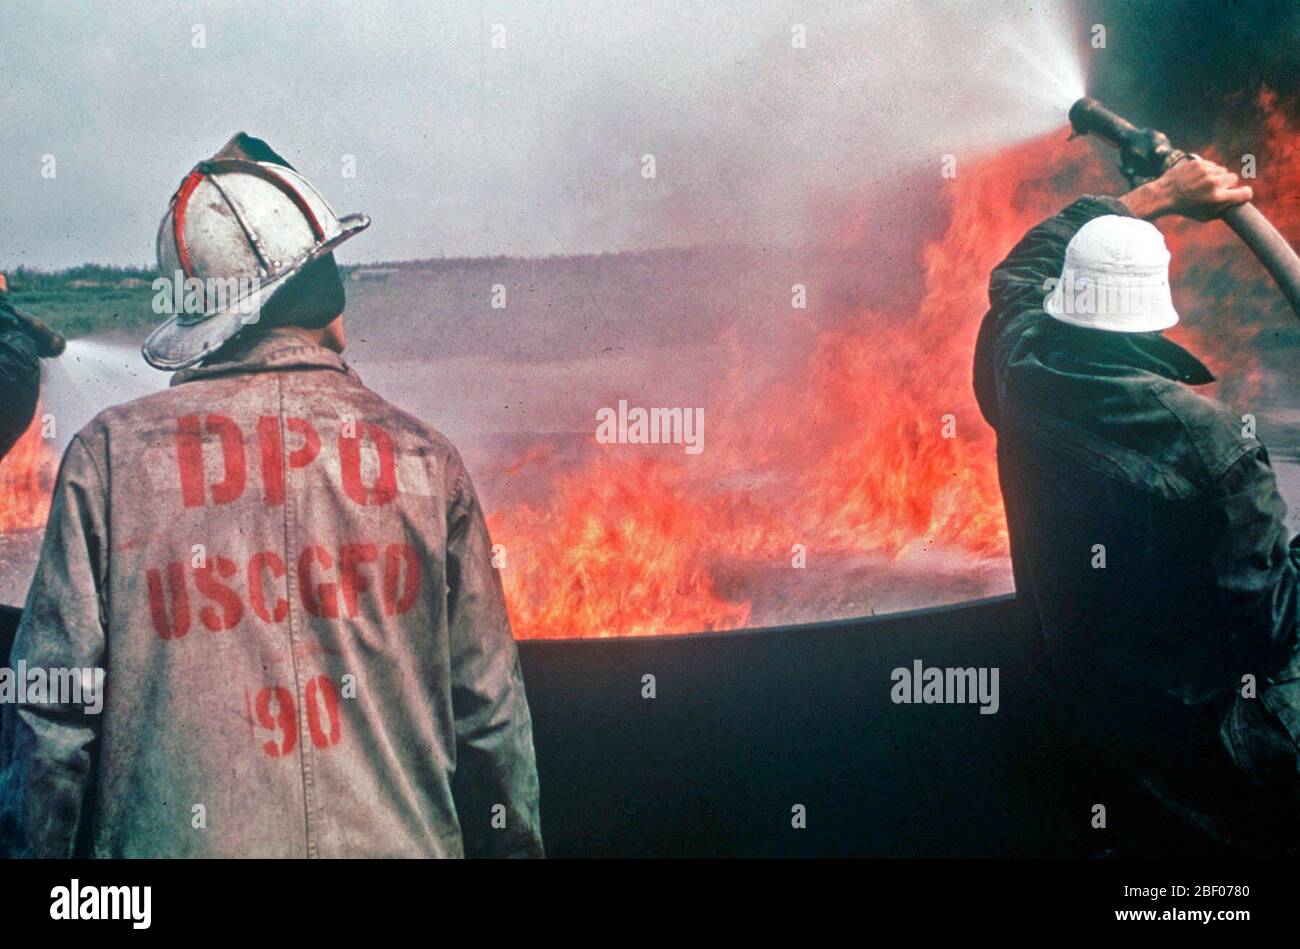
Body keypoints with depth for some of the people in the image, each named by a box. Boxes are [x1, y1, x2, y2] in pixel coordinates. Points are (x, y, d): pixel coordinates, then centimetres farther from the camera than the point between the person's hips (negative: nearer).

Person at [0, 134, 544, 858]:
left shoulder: (110, 453, -3)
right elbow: (491, 717, 2)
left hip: (176, 841, 0)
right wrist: (515, 844, 15)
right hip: (402, 839, 1)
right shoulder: (424, 458, -1)